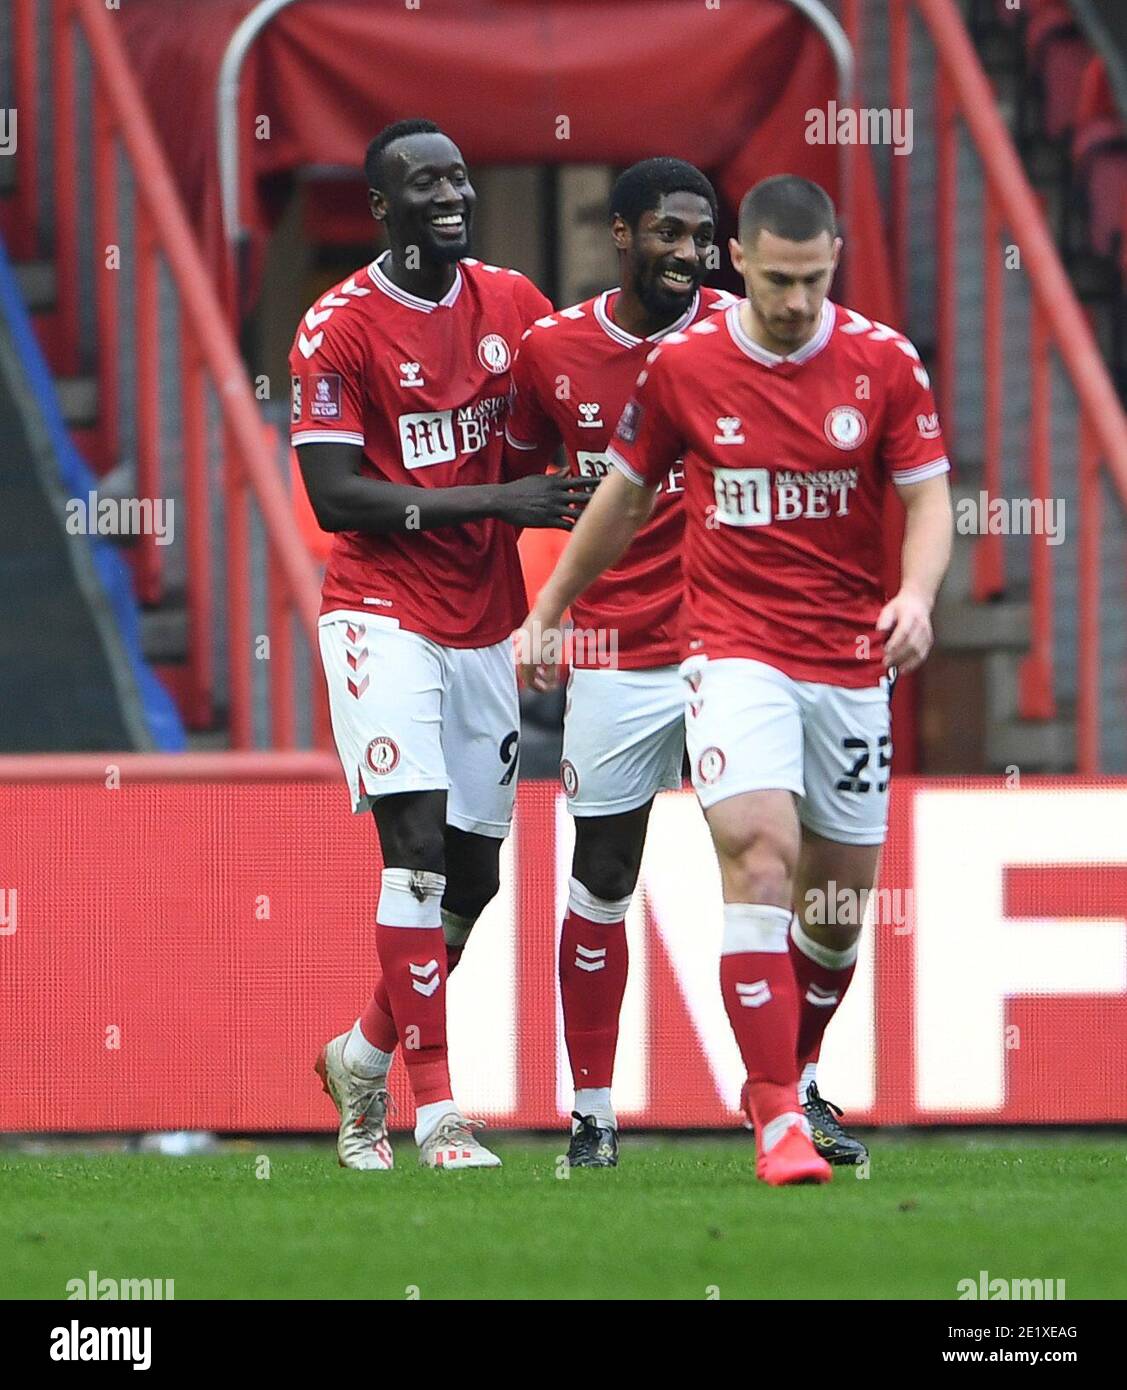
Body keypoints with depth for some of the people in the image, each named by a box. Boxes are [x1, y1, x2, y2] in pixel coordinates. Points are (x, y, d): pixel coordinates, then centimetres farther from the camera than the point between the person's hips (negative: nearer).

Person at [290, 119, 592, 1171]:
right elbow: (334, 498, -16)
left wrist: (577, 499, -1)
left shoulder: (513, 304, 7)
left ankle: (364, 1058, 29)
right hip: (385, 616, -6)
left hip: (486, 625, 6)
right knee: (418, 843, -15)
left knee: (474, 873, 8)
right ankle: (435, 1109, -14)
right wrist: (492, 502, -20)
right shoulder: (338, 330, -10)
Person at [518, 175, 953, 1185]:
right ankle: (777, 1118, -24)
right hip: (736, 652, -2)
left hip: (851, 662, 2)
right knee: (760, 855, -22)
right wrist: (551, 608, 19)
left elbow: (929, 496, 0)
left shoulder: (884, 362, -3)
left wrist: (917, 592, -20)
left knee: (841, 901, 8)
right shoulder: (681, 363, -3)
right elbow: (627, 494, 11)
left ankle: (785, 1077, 34)